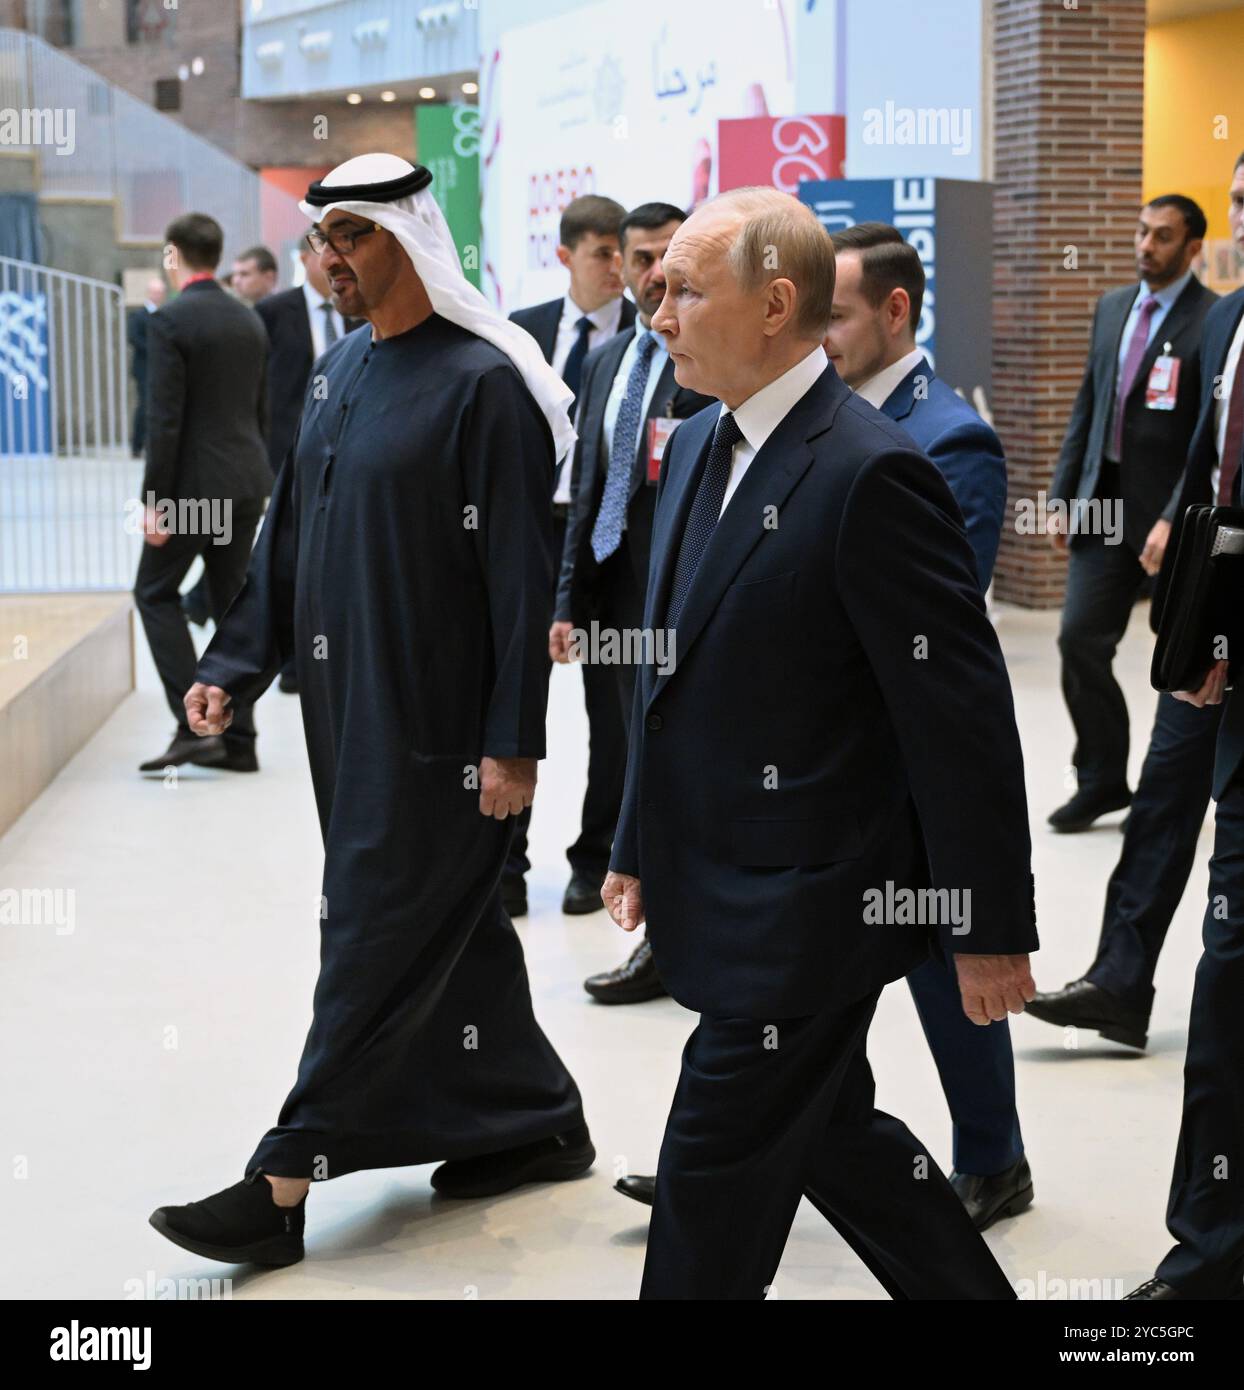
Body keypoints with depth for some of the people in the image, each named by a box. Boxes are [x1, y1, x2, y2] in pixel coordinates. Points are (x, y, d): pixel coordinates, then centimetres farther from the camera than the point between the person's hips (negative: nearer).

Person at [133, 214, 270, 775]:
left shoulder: (170, 321, -12)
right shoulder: (250, 321, 10)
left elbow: (164, 419, -17)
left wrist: (155, 500, -14)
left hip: (195, 482, -7)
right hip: (247, 484, 7)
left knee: (155, 592, 6)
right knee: (232, 602, 11)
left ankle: (193, 724, -4)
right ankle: (237, 739, 12)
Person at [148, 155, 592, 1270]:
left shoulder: (481, 381, -13)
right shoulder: (344, 367, 11)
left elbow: (522, 574, -15)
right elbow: (291, 533, 15)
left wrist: (513, 741, -17)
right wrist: (235, 662, 7)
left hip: (433, 719, -8)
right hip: (346, 702, 8)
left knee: (378, 938, -2)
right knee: (453, 925, 16)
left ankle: (285, 1185, 3)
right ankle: (540, 1122, 30)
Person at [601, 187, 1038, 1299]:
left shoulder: (872, 473, -19)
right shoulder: (696, 451, 9)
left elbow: (964, 718, -18)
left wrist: (991, 924, -15)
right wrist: (640, 848, 19)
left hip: (808, 910, -8)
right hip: (722, 894, 8)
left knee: (715, 1176, 1)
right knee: (833, 1135, 20)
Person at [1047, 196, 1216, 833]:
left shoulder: (1212, 320, -11)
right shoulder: (1112, 307, 11)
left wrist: (1175, 519, -22)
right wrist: (1062, 495, 9)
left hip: (1171, 510, -6)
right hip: (1104, 504, 6)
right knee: (1080, 640, 2)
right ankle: (1101, 781, 16)